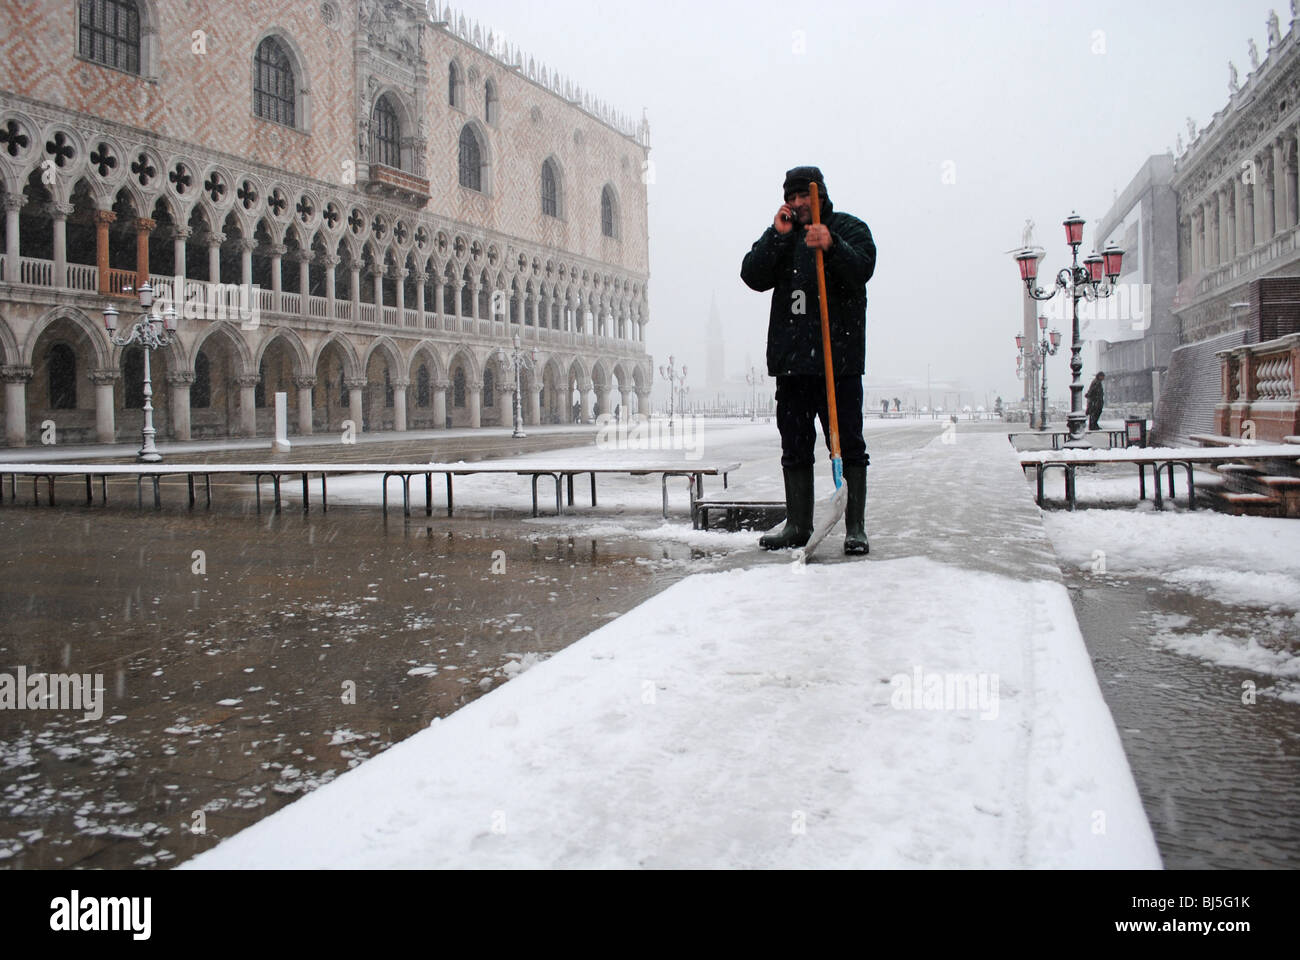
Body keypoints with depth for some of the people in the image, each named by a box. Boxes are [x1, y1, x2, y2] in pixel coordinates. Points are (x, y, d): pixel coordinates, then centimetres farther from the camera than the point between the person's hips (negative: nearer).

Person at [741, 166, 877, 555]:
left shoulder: (849, 228, 7)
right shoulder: (780, 235, 17)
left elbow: (862, 268, -13)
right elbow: (753, 277, 2)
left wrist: (831, 246, -30)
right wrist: (777, 237, -9)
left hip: (839, 357, -4)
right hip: (791, 358, 4)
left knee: (847, 444, -3)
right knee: (795, 446, 7)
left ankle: (855, 527, 2)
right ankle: (798, 525, 15)